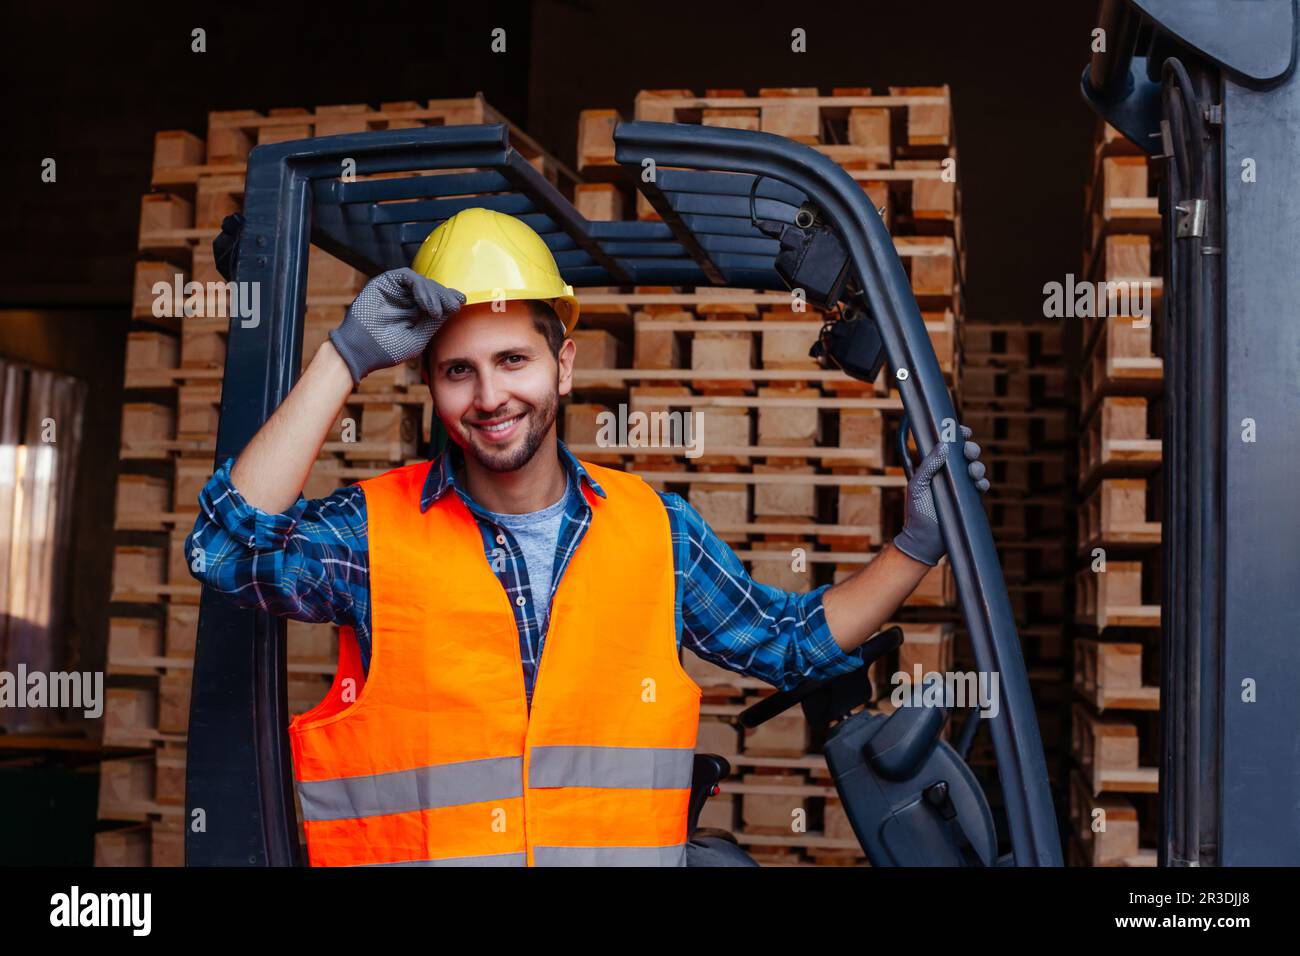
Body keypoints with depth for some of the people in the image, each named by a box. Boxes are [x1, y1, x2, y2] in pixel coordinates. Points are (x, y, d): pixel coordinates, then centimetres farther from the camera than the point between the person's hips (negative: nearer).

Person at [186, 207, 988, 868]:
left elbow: (792, 643, 19)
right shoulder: (374, 529, 3)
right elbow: (233, 548, -14)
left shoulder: (658, 528, 10)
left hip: (626, 846, 3)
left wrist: (918, 544, 10)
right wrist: (345, 359, -13)